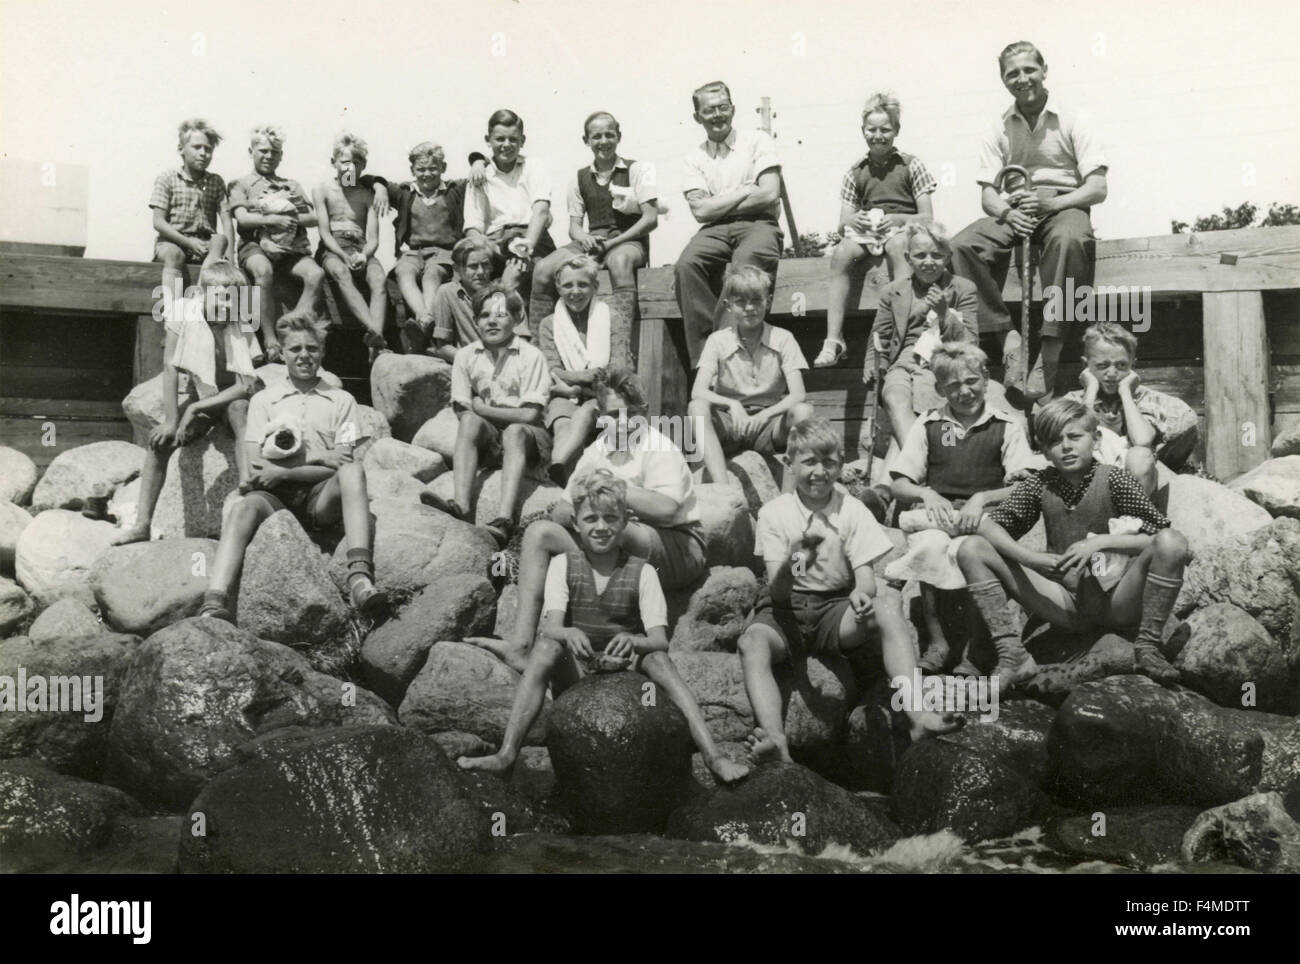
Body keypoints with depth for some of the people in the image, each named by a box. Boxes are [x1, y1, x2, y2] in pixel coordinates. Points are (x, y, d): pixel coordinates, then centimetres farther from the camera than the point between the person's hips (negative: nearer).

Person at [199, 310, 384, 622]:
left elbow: (342, 464, 4)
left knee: (353, 469, -31)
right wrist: (318, 459, -7)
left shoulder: (341, 400, 16)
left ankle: (360, 575, -47)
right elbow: (256, 465, 5)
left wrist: (283, 472, -8)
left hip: (321, 497, 0)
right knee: (244, 507, -33)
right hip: (275, 496, 0)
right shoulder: (263, 400, 18)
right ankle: (214, 604, -51)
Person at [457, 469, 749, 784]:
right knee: (545, 647, -28)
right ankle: (506, 755, -34)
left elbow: (660, 641, -10)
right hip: (575, 674, 1)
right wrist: (569, 634, -37)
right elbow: (550, 628, -13)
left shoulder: (642, 572, -1)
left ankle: (713, 757, -39)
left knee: (658, 660, -30)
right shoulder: (563, 565, 2)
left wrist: (631, 641, -34)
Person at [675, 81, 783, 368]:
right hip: (715, 230, 3)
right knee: (686, 265, -30)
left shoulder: (757, 141, 9)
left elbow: (769, 195, -4)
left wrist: (719, 204, 0)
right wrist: (746, 191, -1)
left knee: (747, 260, -38)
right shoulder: (695, 158, 17)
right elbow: (701, 210, 2)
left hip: (757, 224, -3)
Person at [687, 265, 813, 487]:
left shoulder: (782, 339, 0)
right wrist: (732, 404, -31)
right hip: (729, 424, 0)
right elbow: (697, 392, -12)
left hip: (768, 422, 0)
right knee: (696, 408, -29)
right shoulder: (717, 341, 1)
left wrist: (764, 415, -28)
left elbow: (797, 394, -10)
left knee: (804, 411, -29)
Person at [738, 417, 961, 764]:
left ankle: (918, 716, -39)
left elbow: (866, 579, -4)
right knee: (751, 642, -34)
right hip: (787, 610, -1)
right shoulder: (774, 512, -2)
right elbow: (778, 591, -11)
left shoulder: (852, 510, 3)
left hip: (837, 610, 1)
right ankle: (775, 743, -51)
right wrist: (794, 557, -35)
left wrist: (860, 594, -30)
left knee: (888, 603, -30)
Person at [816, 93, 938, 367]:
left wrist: (897, 219, -16)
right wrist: (854, 220, -13)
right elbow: (842, 224, 11)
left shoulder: (910, 165, 7)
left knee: (897, 245, -39)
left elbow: (927, 217, 2)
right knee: (841, 252, -31)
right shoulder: (855, 173, 16)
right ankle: (833, 339, -36)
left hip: (904, 229, -2)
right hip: (865, 230, 2)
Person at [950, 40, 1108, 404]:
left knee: (1070, 238, -40)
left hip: (1064, 206, -3)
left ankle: (1049, 357, -39)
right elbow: (988, 194, 7)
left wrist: (1050, 203, -22)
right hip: (1014, 213, 3)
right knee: (963, 245, -27)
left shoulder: (1073, 119, 2)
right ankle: (1007, 334, -20)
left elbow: (1097, 189, -5)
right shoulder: (999, 129, 12)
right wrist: (1008, 212, -17)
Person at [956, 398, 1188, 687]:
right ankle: (1013, 656, -17)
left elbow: (1162, 538, -11)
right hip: (1068, 605, 3)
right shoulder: (1040, 484, 3)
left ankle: (1147, 648, -16)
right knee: (971, 550, -10)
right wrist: (1031, 559, -20)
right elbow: (988, 526, -4)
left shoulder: (1113, 479, -6)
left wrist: (1101, 542, -22)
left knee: (1173, 542, -29)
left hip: (1118, 601, -2)